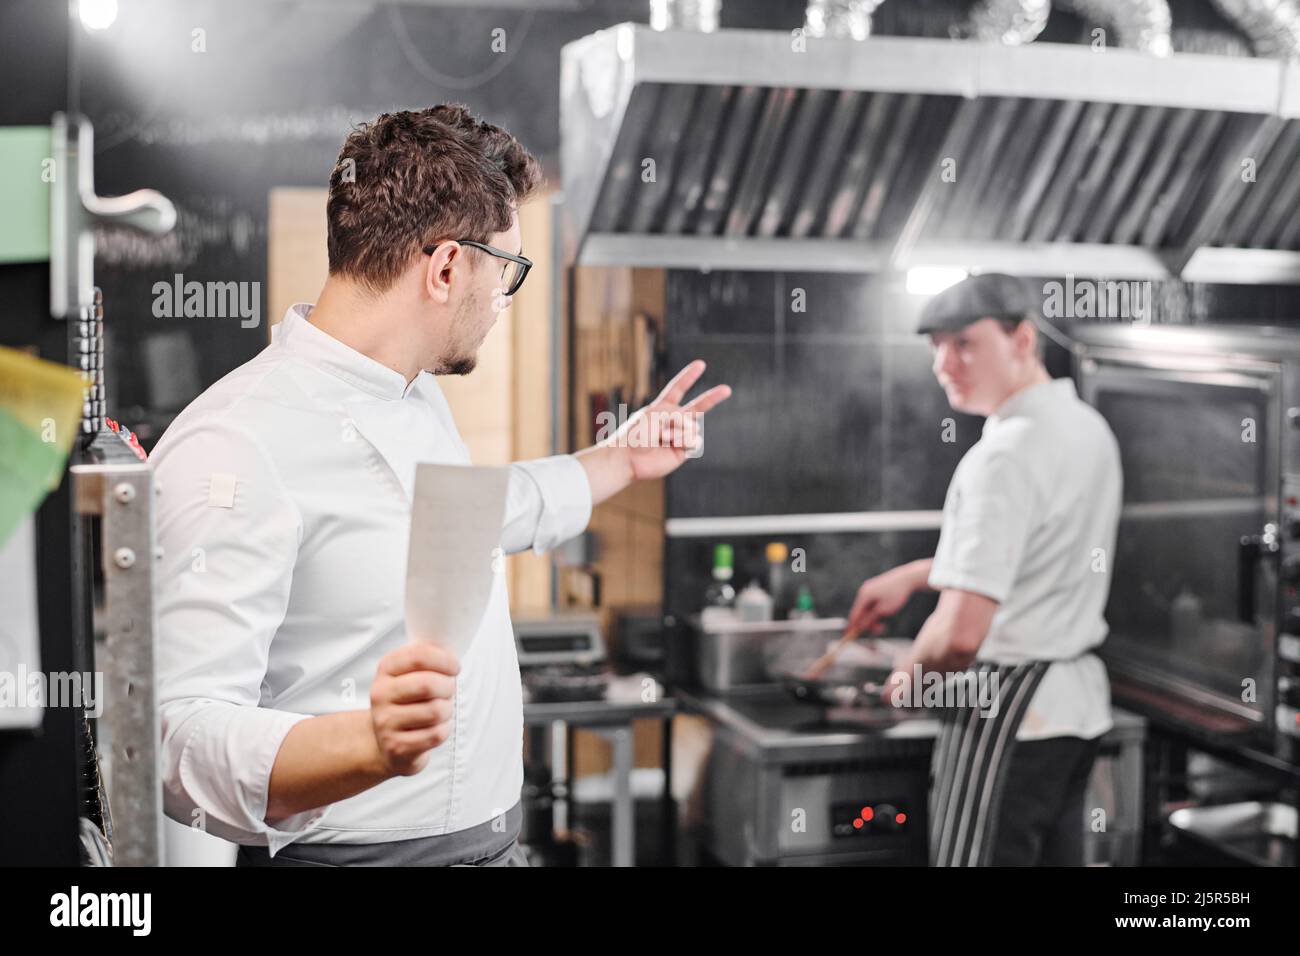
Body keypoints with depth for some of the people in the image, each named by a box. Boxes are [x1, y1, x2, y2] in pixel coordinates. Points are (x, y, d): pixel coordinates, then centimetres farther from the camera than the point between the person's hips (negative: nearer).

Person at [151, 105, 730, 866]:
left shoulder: (421, 397, 8)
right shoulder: (237, 451, -23)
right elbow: (184, 740, -26)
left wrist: (623, 461, 35)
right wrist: (373, 744, -42)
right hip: (350, 850, -8)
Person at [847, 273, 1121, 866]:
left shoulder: (1004, 456, -23)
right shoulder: (1086, 424, 7)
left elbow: (961, 633, -29)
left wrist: (909, 677, -8)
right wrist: (915, 574, 20)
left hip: (1006, 712, -9)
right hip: (1080, 700, 9)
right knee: (1055, 855, 18)